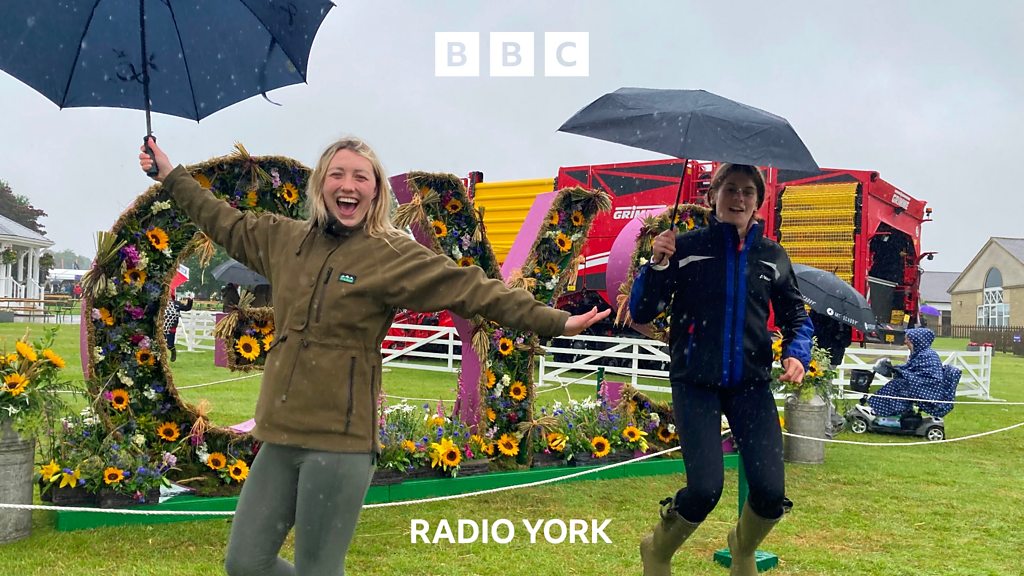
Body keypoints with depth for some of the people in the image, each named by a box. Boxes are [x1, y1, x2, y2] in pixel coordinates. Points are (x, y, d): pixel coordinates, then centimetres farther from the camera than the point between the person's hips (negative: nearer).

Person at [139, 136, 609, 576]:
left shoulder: (394, 254, -5)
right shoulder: (283, 239, 11)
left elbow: (473, 290, -11)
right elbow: (227, 224, 29)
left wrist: (555, 321, -18)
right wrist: (171, 176, 36)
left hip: (340, 443, -6)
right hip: (281, 436, 6)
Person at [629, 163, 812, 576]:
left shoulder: (772, 256, 7)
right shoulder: (686, 247, -1)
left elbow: (795, 316, 16)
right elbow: (640, 313, -2)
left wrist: (797, 353, -4)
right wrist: (657, 264, -17)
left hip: (751, 385, 3)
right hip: (695, 384, -3)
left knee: (770, 492, -7)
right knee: (705, 489, -15)